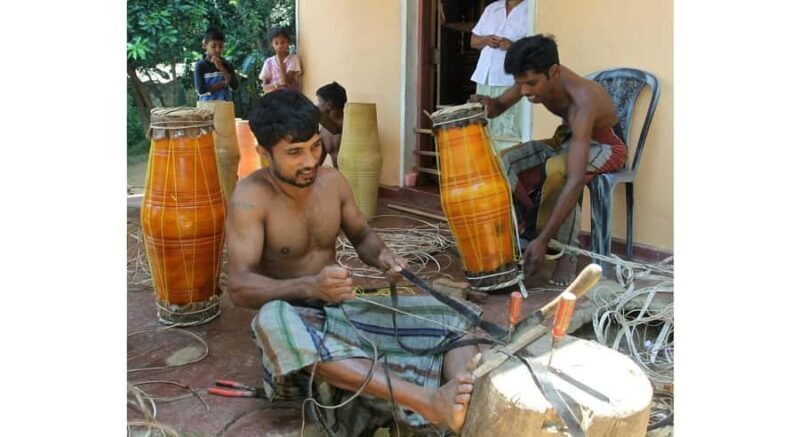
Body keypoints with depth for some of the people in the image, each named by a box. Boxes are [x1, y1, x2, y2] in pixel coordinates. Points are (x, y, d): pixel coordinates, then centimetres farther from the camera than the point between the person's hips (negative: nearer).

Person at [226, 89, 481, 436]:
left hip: (342, 309, 6)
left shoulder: (332, 181, 0)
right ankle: (428, 402, -56)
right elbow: (239, 287, -24)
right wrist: (310, 286, -41)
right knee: (273, 321, -44)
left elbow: (361, 235, 14)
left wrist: (381, 256, -11)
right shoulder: (251, 198, -17)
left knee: (450, 316, -12)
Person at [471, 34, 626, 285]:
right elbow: (499, 106, 0)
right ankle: (532, 225, -3)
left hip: (605, 146, -7)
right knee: (504, 162, -16)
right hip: (566, 139, 7)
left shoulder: (582, 101, -38)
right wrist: (488, 104, -27)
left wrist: (543, 240, -47)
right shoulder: (535, 78, -19)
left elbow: (575, 180, -44)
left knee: (556, 170, -39)